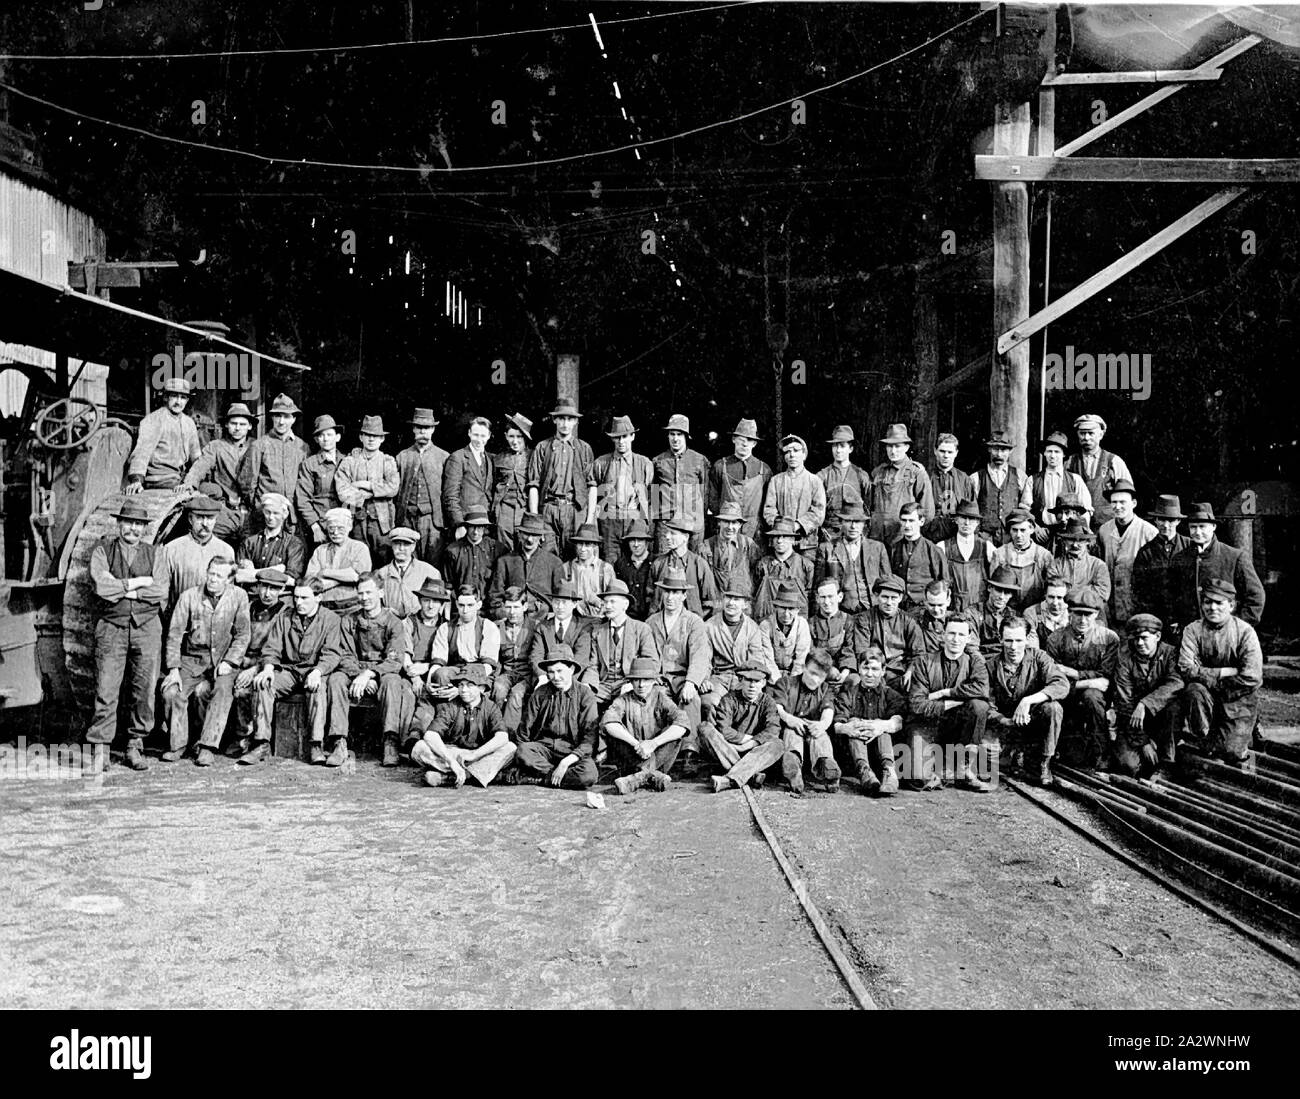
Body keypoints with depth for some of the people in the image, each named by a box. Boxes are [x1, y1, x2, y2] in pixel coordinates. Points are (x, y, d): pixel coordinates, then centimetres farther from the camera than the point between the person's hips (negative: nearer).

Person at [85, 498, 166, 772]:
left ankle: (135, 747, 11)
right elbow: (101, 586, -8)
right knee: (106, 690, -6)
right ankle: (99, 751, 0)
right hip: (111, 626, -2)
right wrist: (139, 582, -5)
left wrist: (122, 590, -7)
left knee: (144, 690, 1)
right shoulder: (102, 550, 9)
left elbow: (159, 592, -1)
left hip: (146, 626, 2)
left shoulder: (154, 553, 13)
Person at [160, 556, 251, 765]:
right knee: (171, 691, -21)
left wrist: (228, 662, -13)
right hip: (192, 657, 1)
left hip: (224, 659, -1)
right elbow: (175, 633, -1)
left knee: (223, 690, -30)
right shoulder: (189, 596, -3)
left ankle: (207, 747, -23)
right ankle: (177, 744, 0)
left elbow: (243, 635, -1)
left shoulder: (238, 596, -3)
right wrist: (174, 668, -10)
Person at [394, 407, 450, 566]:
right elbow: (395, 491, 10)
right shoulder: (402, 456, 13)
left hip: (433, 519, -2)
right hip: (407, 518, 2)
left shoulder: (443, 457, 8)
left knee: (433, 563, -5)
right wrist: (393, 521, 3)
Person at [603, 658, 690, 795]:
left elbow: (683, 723, -18)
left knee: (675, 733, -23)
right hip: (630, 757, 0)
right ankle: (652, 775, -34)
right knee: (613, 732, -23)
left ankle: (638, 778, -35)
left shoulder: (661, 699, 1)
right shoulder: (624, 700, 1)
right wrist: (636, 744, -30)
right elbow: (607, 722, -20)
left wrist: (653, 744, -28)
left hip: (659, 756, 0)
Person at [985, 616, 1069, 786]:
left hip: (1035, 722, 0)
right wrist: (1009, 722, -29)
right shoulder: (992, 665, -5)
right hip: (1006, 724, 0)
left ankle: (1043, 764, -12)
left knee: (1053, 708, -32)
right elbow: (988, 707, -9)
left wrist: (1028, 700, -35)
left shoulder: (1037, 657, -7)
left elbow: (1062, 685, -24)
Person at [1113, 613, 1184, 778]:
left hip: (1161, 717, 1)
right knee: (1127, 763, -23)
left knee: (1174, 705, -31)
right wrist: (1143, 741, -20)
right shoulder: (1124, 658, -9)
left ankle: (1166, 762, -17)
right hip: (1132, 721, -1)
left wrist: (1144, 704, -38)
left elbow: (1175, 683, -26)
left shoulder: (1170, 653, -5)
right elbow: (1124, 702, -14)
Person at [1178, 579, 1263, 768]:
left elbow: (1252, 678, -17)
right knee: (1194, 690, -31)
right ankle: (1203, 743, -12)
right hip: (1207, 697, 1)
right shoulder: (1193, 630, -6)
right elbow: (1186, 669, -18)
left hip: (1239, 702, -1)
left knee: (1231, 751, -15)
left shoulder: (1245, 631, -10)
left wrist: (1209, 679, -13)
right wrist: (1225, 672, -20)